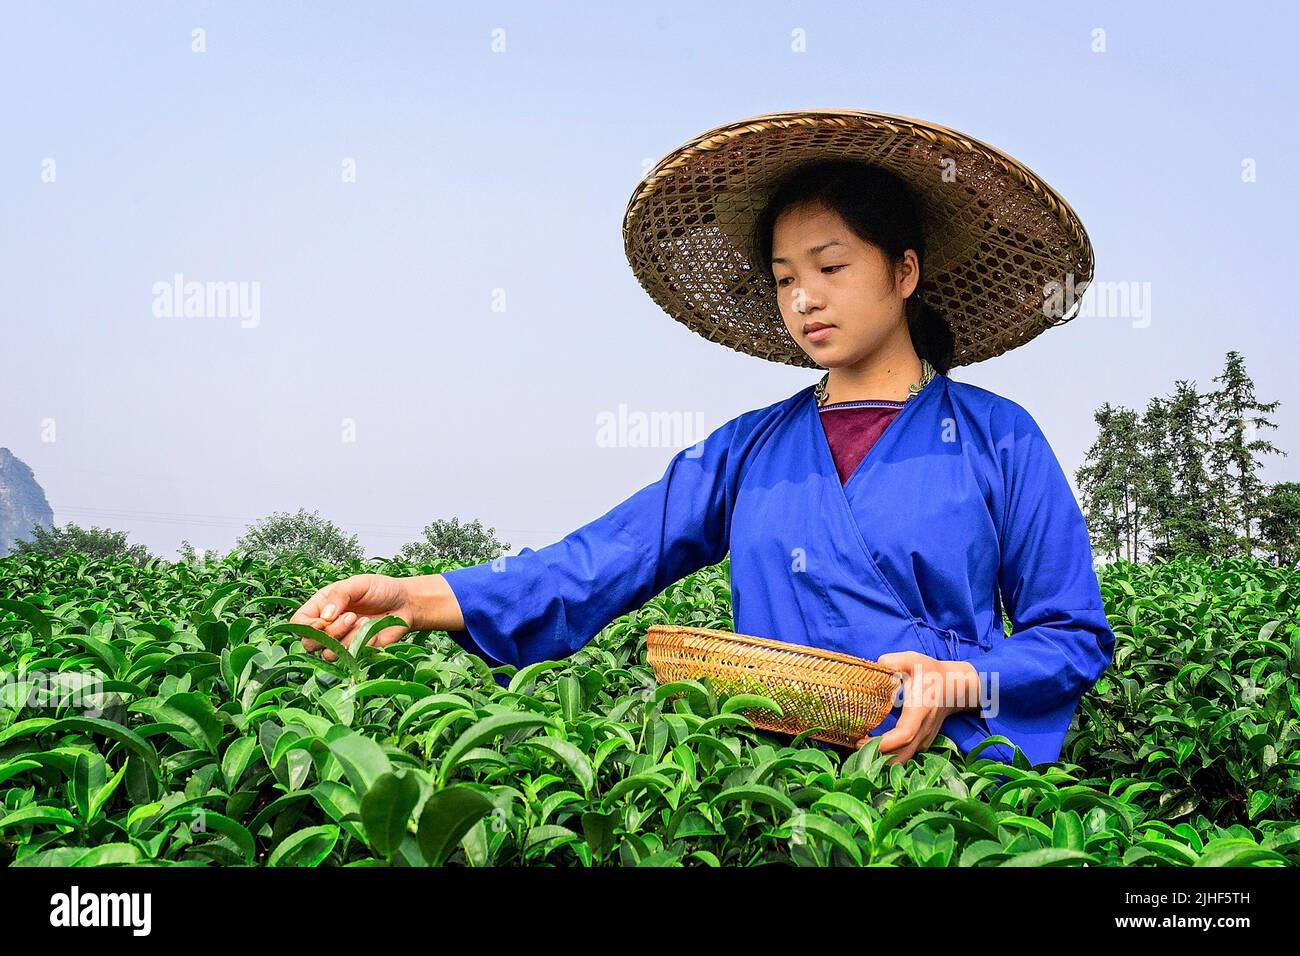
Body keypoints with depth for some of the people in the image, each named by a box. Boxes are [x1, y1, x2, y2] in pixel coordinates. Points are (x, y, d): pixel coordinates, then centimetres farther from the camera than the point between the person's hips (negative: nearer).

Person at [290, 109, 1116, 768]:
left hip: (951, 783, -1)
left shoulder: (996, 439, 4)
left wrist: (960, 680, -13)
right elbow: (603, 560, 1)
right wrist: (425, 597, -12)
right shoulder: (747, 452, 11)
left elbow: (1075, 634, 6)